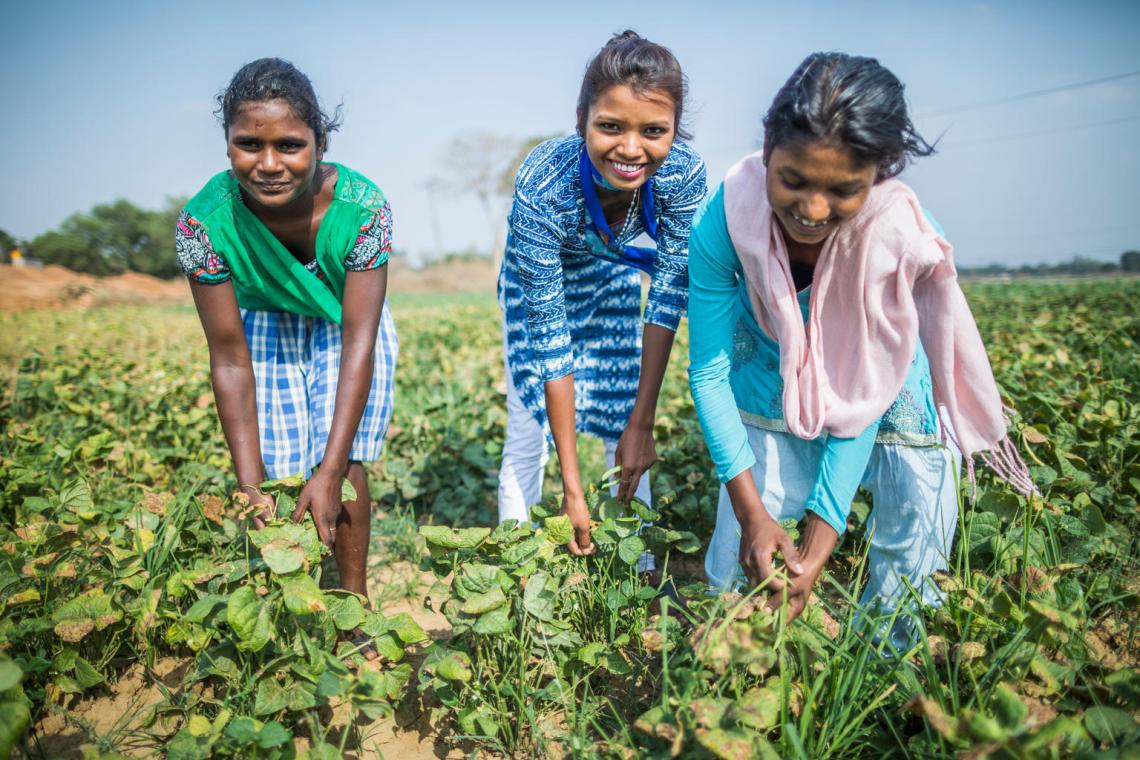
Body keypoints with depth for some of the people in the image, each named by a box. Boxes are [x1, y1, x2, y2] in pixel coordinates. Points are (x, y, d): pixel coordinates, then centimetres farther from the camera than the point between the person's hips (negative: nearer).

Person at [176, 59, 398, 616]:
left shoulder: (361, 207, -32)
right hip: (266, 330, 1)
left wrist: (331, 471, -32)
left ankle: (355, 598, 8)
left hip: (344, 328, -1)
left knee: (343, 463, -13)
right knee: (281, 474, -6)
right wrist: (248, 486, -26)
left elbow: (359, 341, -29)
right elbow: (230, 360, -23)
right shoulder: (205, 222, -28)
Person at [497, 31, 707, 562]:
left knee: (626, 433, 4)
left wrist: (641, 422, -25)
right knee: (527, 437, -4)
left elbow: (670, 292, -23)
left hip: (611, 278, 3)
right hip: (538, 285, -2)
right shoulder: (542, 188, -41)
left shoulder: (683, 173, -33)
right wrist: (572, 488, -34)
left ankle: (642, 578, 21)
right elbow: (547, 337, -37)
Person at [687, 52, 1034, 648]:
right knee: (734, 579, 2)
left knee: (907, 570, -3)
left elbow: (865, 396, -24)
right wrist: (751, 512, -27)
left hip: (882, 394, 0)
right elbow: (709, 372, -23)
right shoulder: (726, 219, -30)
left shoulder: (902, 232, -30)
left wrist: (821, 534, -28)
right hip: (768, 396, 0)